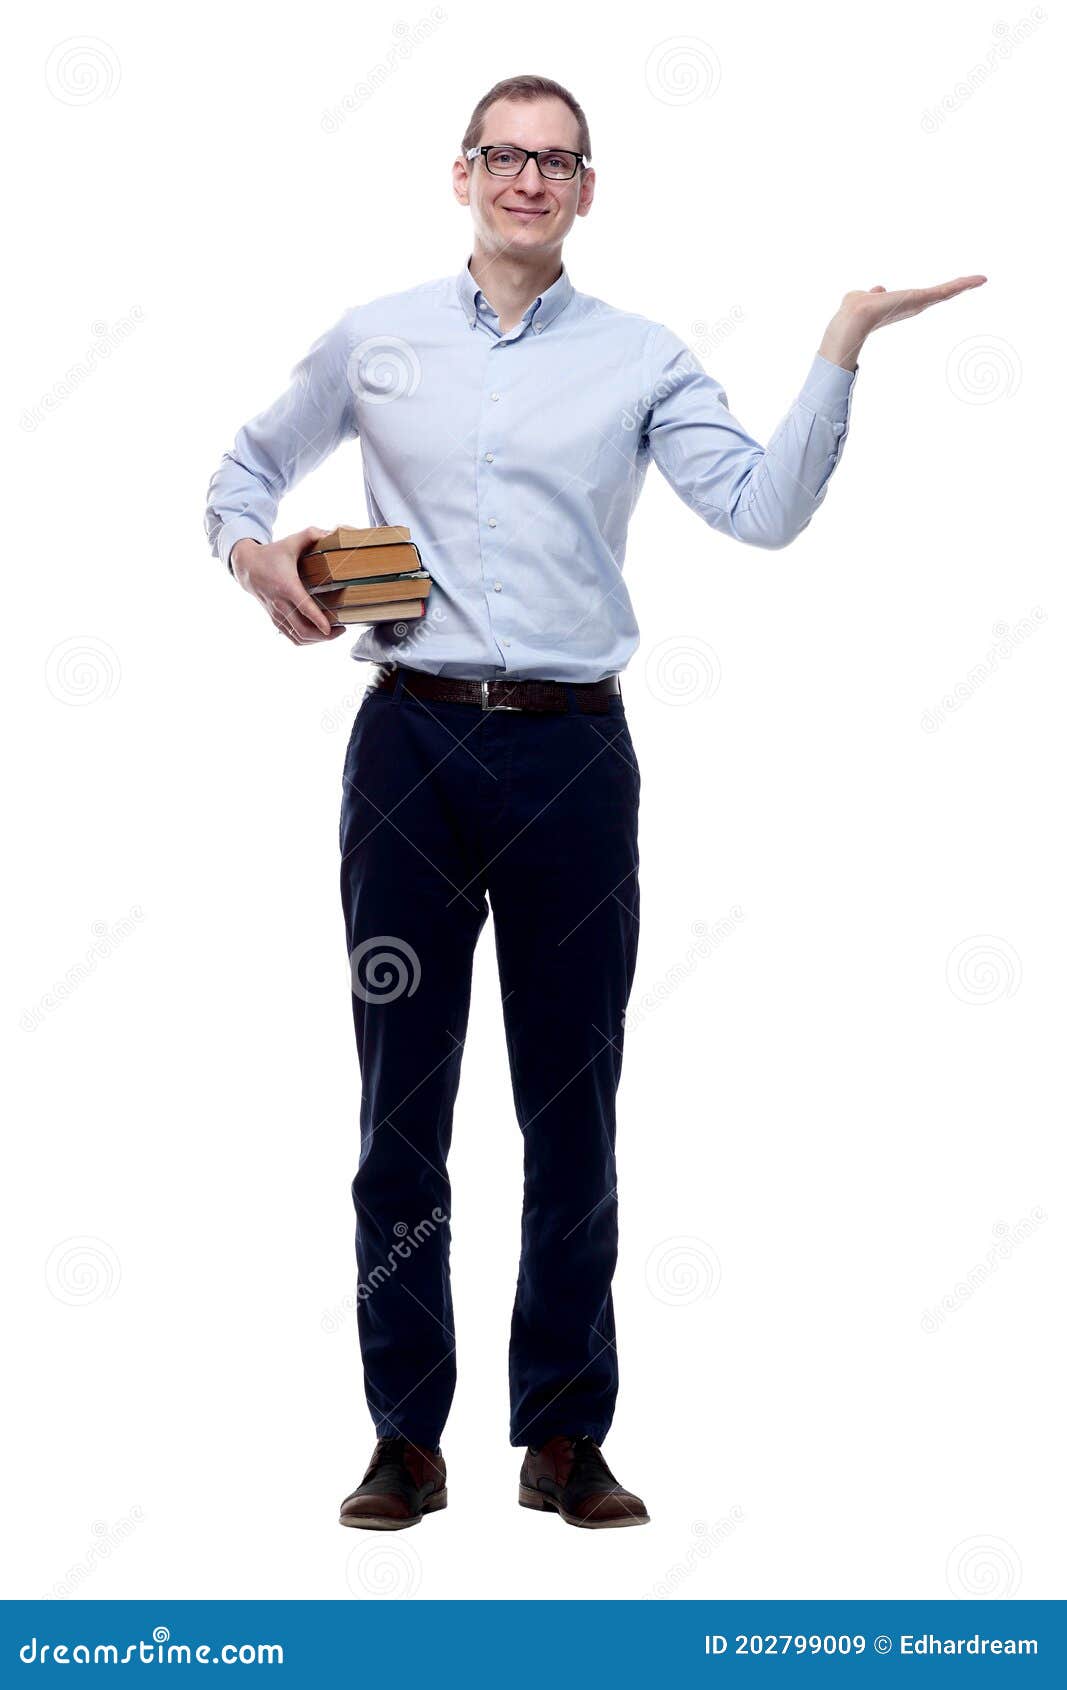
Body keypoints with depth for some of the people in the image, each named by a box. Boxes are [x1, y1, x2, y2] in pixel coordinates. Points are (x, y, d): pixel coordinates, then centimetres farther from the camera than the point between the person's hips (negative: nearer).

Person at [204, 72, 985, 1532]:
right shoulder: (372, 342, 8)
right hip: (413, 742, 1)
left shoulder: (643, 360, 6)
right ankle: (408, 1437, 14)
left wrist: (841, 350, -15)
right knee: (402, 1099, 4)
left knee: (573, 1105, 5)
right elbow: (250, 466, 21)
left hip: (573, 755, 0)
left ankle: (564, 1436, 15)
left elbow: (764, 509, -6)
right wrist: (251, 550, 0)